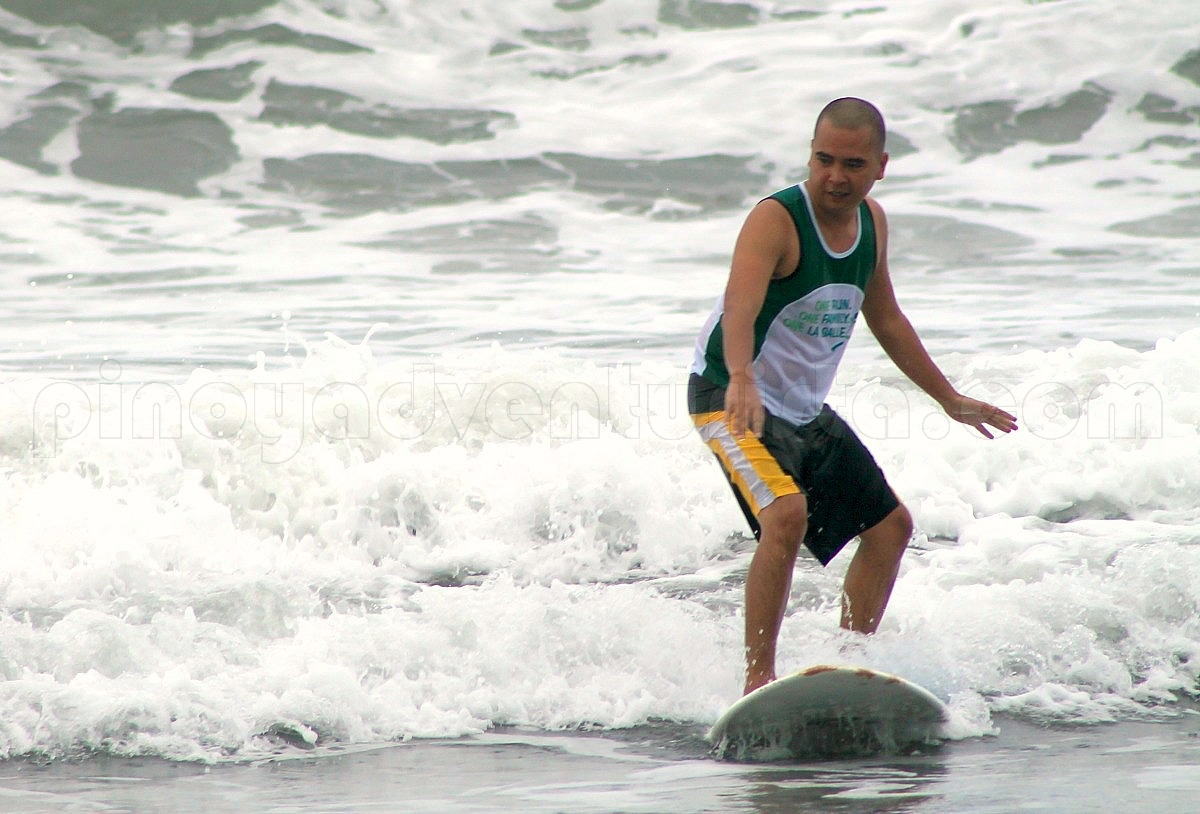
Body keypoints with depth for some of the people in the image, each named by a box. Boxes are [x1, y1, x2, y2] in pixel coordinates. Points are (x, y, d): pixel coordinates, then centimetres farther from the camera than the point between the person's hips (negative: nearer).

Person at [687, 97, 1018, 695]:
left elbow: (886, 320, 18)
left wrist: (950, 399, 25)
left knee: (890, 526, 14)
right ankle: (758, 678, -26)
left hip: (806, 410, 9)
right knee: (787, 513, -32)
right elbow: (740, 309, -40)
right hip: (732, 397, -9)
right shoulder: (775, 220, -23)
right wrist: (742, 380, -60)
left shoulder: (871, 222, 2)